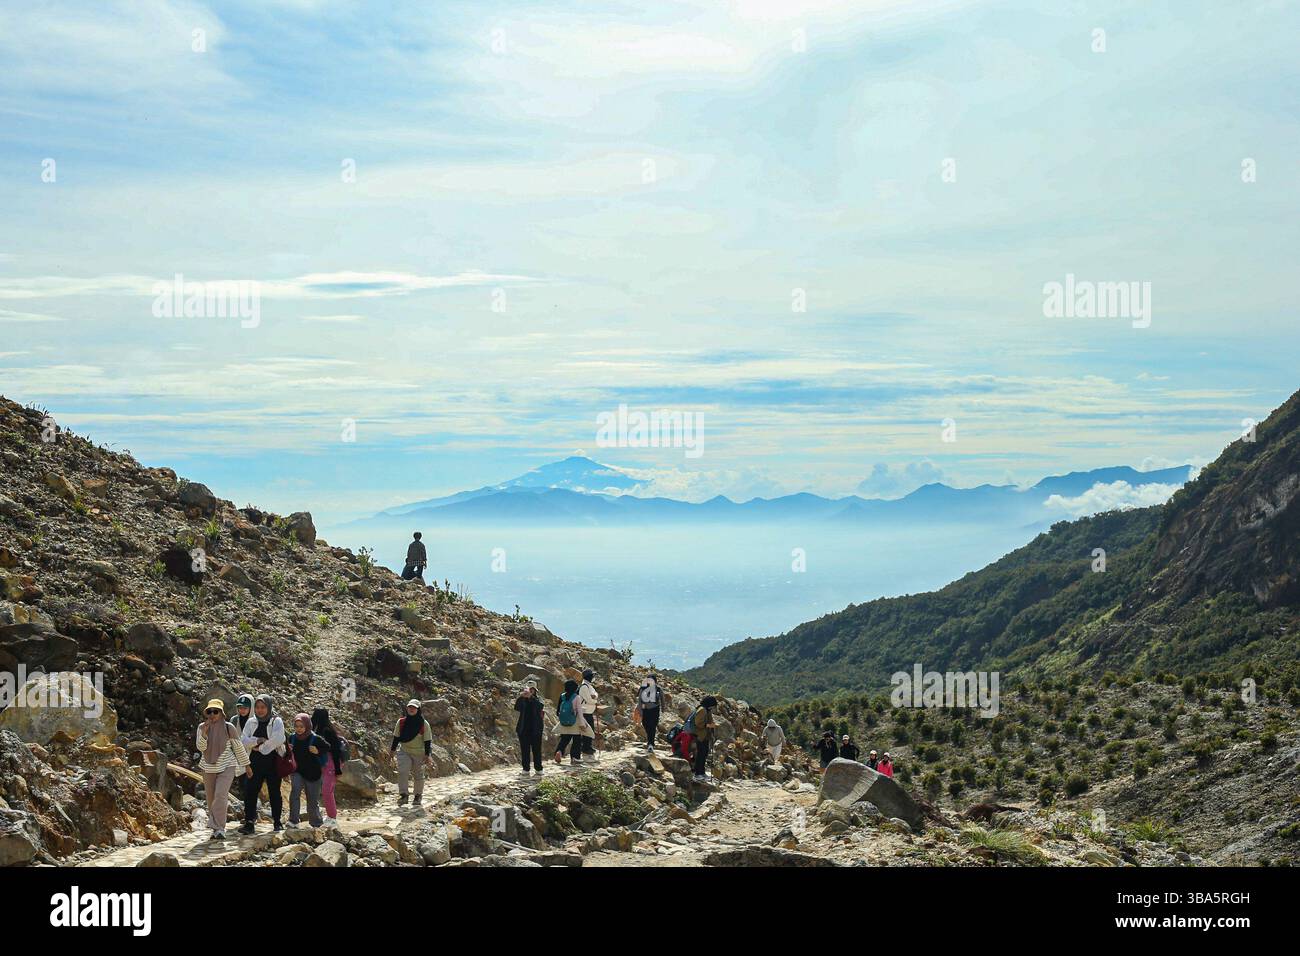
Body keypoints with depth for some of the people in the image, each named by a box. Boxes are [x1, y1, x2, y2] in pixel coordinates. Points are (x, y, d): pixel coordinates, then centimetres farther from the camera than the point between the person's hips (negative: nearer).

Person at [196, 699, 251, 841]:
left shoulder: (228, 727, -8)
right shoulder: (202, 727, -2)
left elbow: (238, 747, 1)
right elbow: (200, 747, -11)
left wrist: (246, 765, 7)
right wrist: (204, 733, -28)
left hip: (226, 767, -4)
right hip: (208, 768, 4)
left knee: (220, 795, -21)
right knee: (211, 799, 10)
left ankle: (219, 828, -20)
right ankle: (216, 828, 25)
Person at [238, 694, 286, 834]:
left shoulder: (276, 722, -5)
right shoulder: (251, 722, 8)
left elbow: (278, 739, -21)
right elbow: (243, 740, -1)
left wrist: (261, 748, -13)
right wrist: (259, 740, -17)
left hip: (273, 763, -3)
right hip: (255, 763, 3)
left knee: (274, 792, 5)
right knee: (250, 792, -5)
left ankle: (277, 823, 16)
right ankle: (249, 822, -2)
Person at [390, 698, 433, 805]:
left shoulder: (424, 724, -6)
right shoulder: (401, 722, 0)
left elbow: (427, 741, -4)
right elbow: (396, 737, 10)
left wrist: (427, 755, -9)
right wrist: (392, 749, 11)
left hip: (419, 753, -1)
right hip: (404, 752, 1)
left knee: (418, 775, 8)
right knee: (402, 772, -20)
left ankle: (418, 796, 25)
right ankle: (402, 795, -20)